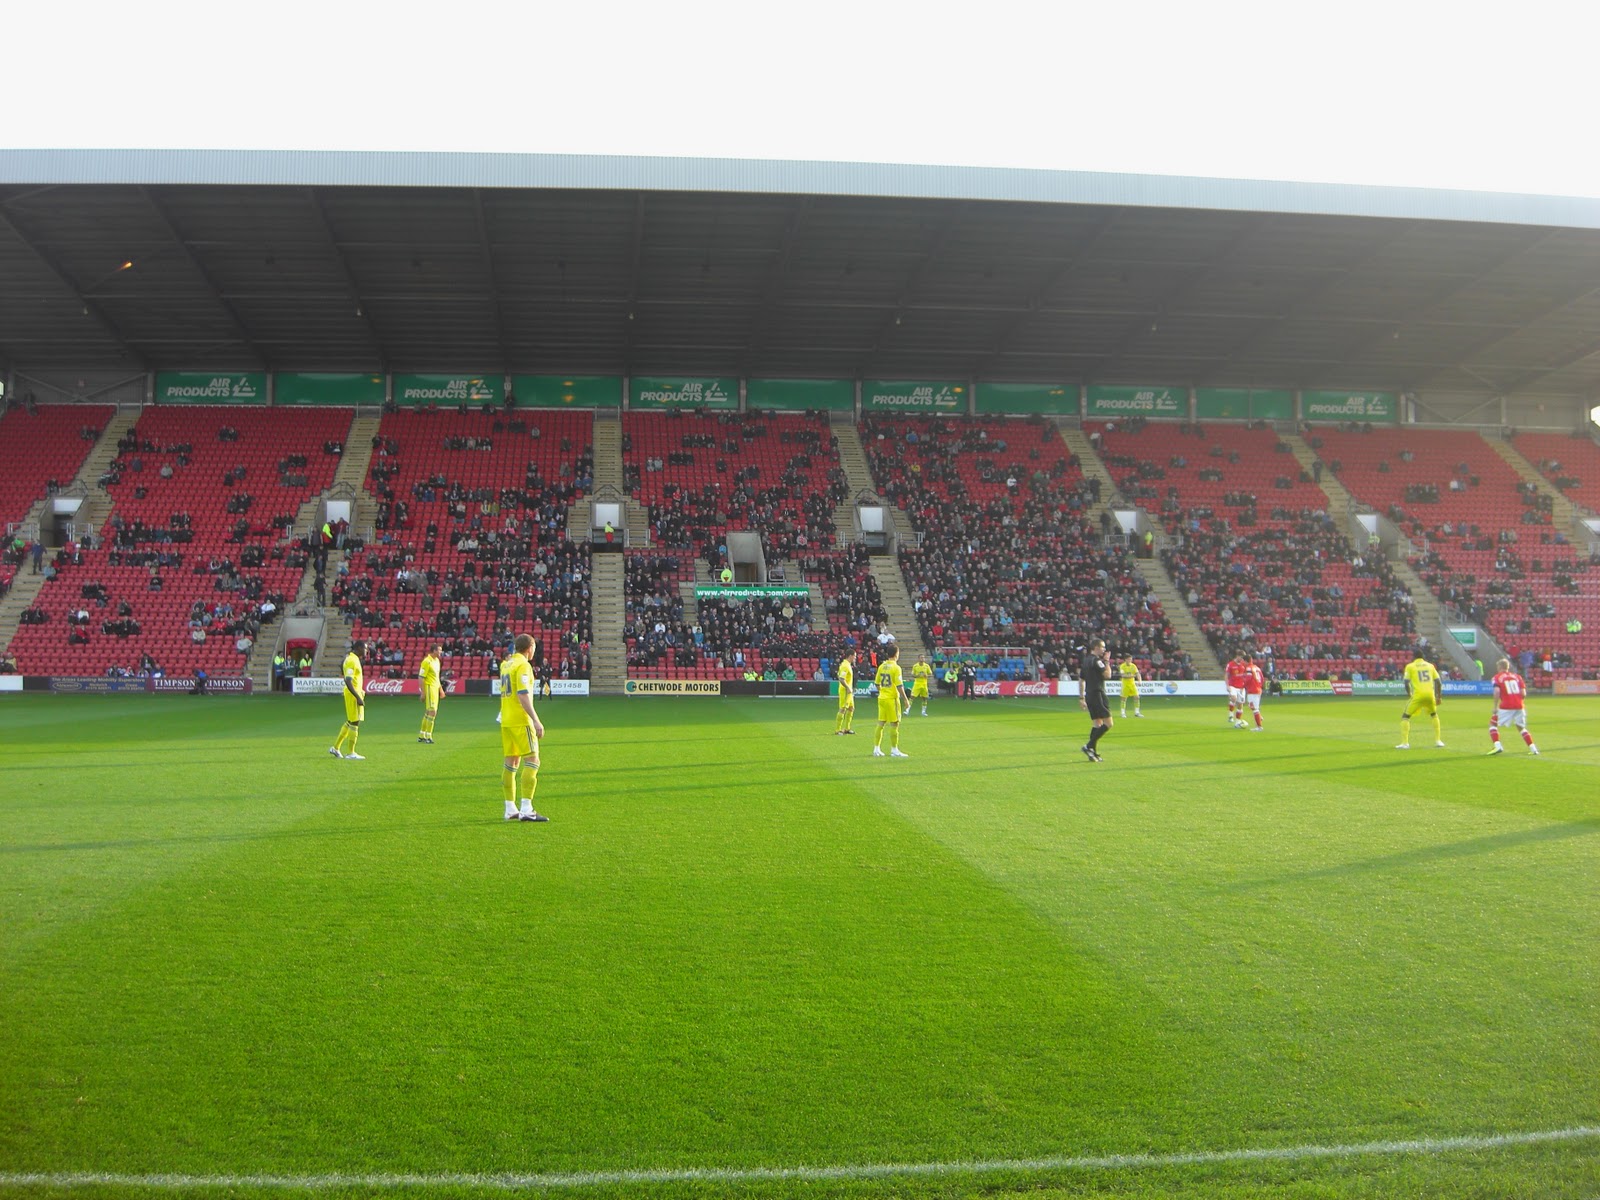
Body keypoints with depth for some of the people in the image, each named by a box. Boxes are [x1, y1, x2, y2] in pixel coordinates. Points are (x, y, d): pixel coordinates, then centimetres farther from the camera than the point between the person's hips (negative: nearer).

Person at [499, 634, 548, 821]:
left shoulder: (506, 664, 14)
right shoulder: (523, 665, -11)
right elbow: (523, 695, -19)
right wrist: (536, 721, -23)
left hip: (506, 720, 9)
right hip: (521, 721, -9)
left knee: (511, 763, 11)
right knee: (532, 761, -8)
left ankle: (510, 809, 13)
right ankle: (526, 809, -14)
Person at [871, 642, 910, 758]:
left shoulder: (881, 666, 7)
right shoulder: (896, 667, -13)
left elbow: (877, 683, 12)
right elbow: (899, 686, -16)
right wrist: (905, 700, -11)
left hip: (881, 698, 7)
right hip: (892, 698, -7)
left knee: (880, 724, 11)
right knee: (894, 724, 1)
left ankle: (876, 749, 13)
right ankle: (894, 750, 4)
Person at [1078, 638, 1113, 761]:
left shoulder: (1086, 660, 16)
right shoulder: (1096, 660, -12)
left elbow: (1081, 680, 19)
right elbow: (1107, 675, -17)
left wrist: (1081, 698, 22)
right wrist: (1107, 661, -3)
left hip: (1089, 695, 10)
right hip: (1098, 694, -10)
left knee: (1097, 724, 13)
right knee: (1108, 723, -9)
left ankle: (1093, 753, 10)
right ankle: (1089, 746, -13)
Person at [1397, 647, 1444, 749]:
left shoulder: (1410, 666, 6)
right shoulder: (1430, 665, 16)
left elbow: (1406, 683, -4)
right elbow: (1438, 682, 11)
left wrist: (1410, 694, 7)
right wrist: (1439, 696, 17)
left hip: (1418, 695, -4)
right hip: (1430, 694, 4)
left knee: (1405, 717, 7)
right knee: (1434, 715, 30)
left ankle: (1405, 743, -6)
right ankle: (1438, 741, 25)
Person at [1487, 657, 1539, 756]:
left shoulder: (1497, 677, 3)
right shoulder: (1517, 676, 13)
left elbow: (1497, 692, -13)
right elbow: (1523, 693, 4)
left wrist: (1495, 707, -8)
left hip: (1506, 707, -4)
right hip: (1519, 706, 4)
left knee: (1493, 723, 10)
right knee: (1521, 727, 21)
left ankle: (1498, 746, -6)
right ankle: (1533, 748, 12)